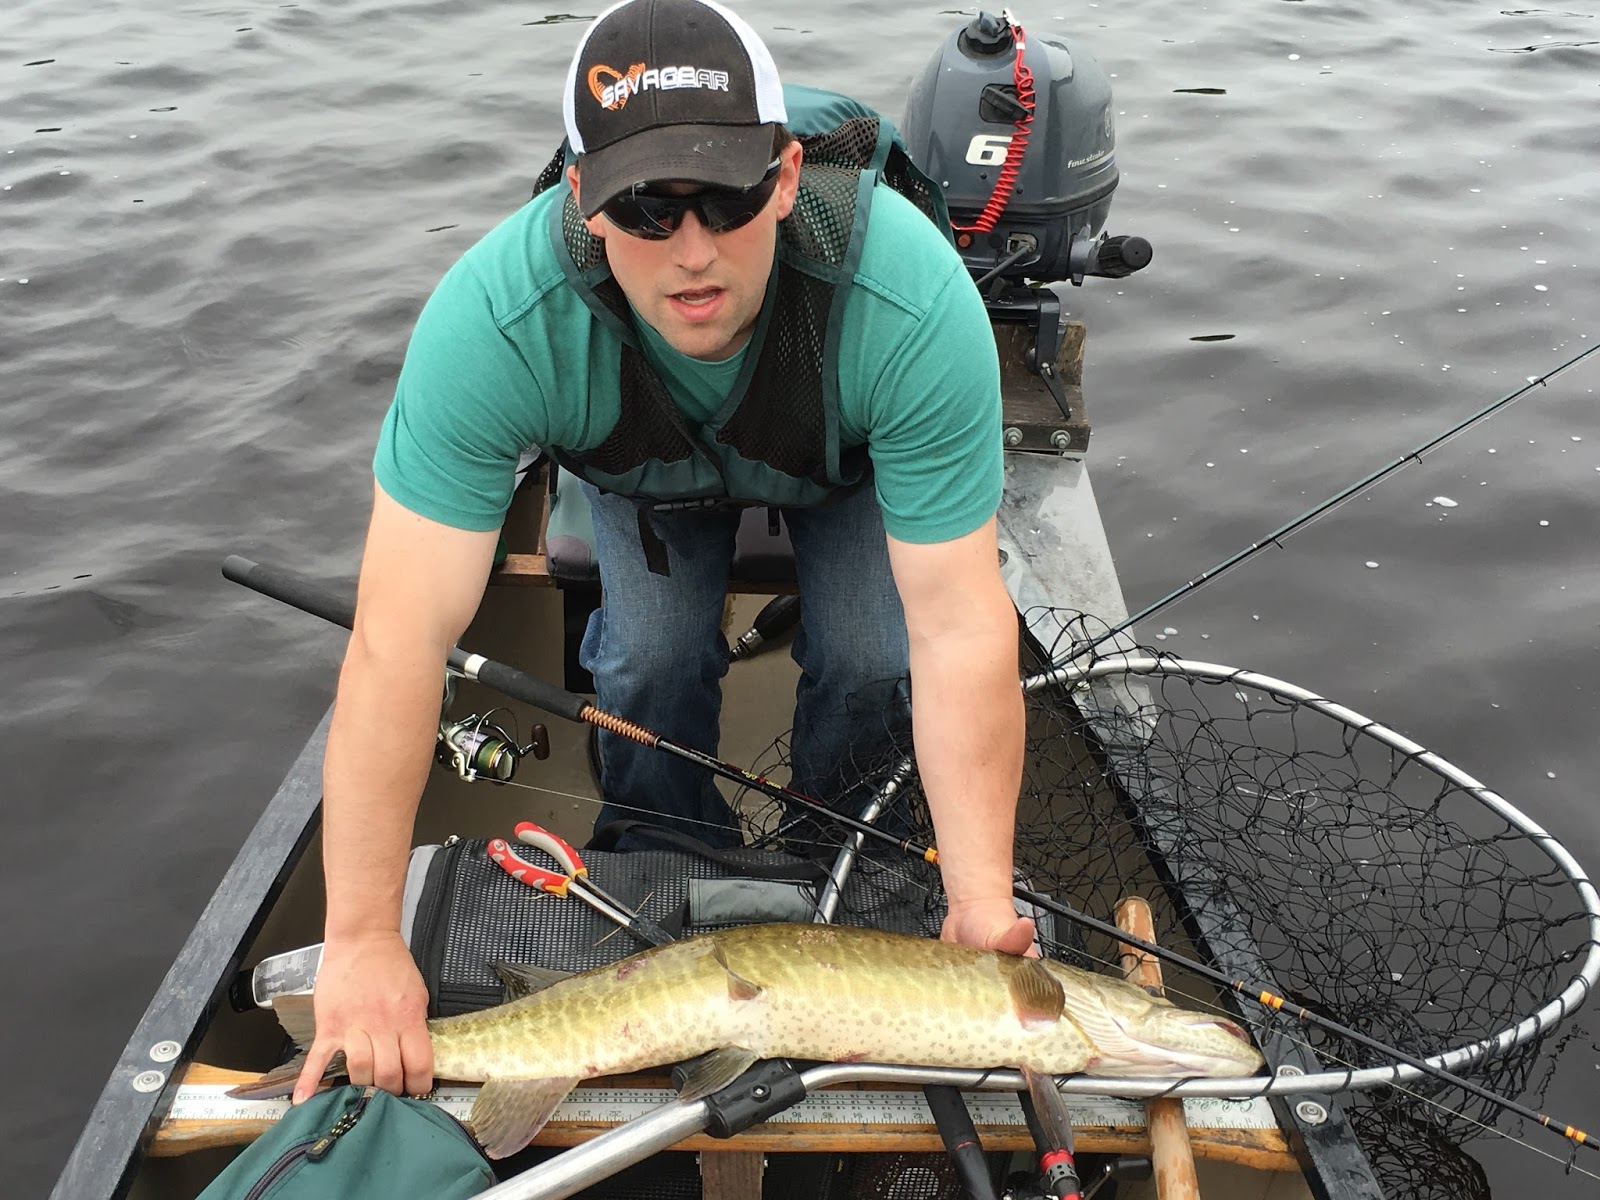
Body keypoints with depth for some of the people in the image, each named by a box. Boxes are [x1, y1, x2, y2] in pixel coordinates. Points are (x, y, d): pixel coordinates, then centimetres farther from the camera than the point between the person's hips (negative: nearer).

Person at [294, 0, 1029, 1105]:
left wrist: (986, 909, -41)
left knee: (872, 657, -17)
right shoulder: (494, 319, -41)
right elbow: (400, 640, -40)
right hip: (646, 468, 1)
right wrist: (362, 939, -38)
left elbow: (960, 630, -39)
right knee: (654, 654, -17)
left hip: (846, 458, 0)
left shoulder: (914, 298, -44)